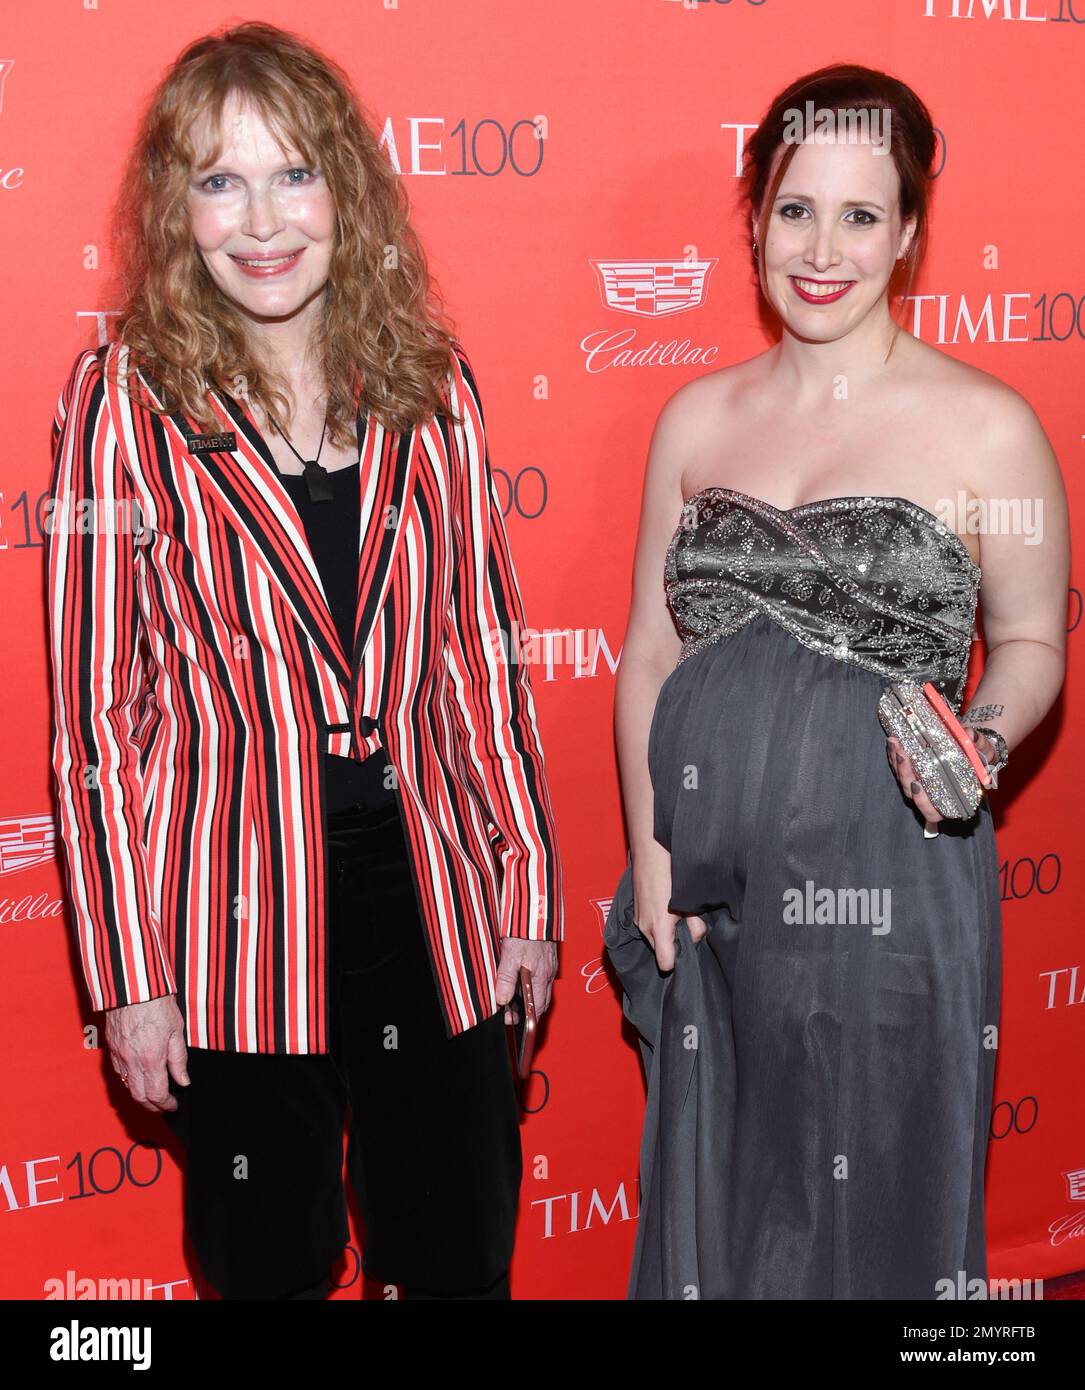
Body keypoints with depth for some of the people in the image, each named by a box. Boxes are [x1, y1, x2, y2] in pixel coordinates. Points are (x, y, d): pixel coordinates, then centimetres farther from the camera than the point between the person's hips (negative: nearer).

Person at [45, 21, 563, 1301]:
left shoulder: (428, 384, 2)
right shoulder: (123, 399, -8)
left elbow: (481, 648, 6)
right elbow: (97, 705, -7)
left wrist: (525, 883, 7)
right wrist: (126, 973, -7)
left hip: (432, 898, 3)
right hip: (235, 915, -3)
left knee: (465, 1259, 17)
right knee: (273, 1266, 16)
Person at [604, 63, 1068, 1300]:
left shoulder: (985, 428, -5)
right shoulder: (699, 417, 7)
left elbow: (1032, 643, 4)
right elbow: (651, 651, 9)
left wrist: (982, 739, -17)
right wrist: (648, 848, 1)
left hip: (888, 883, -3)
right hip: (709, 880, 4)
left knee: (875, 1192, 10)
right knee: (712, 1186, 17)